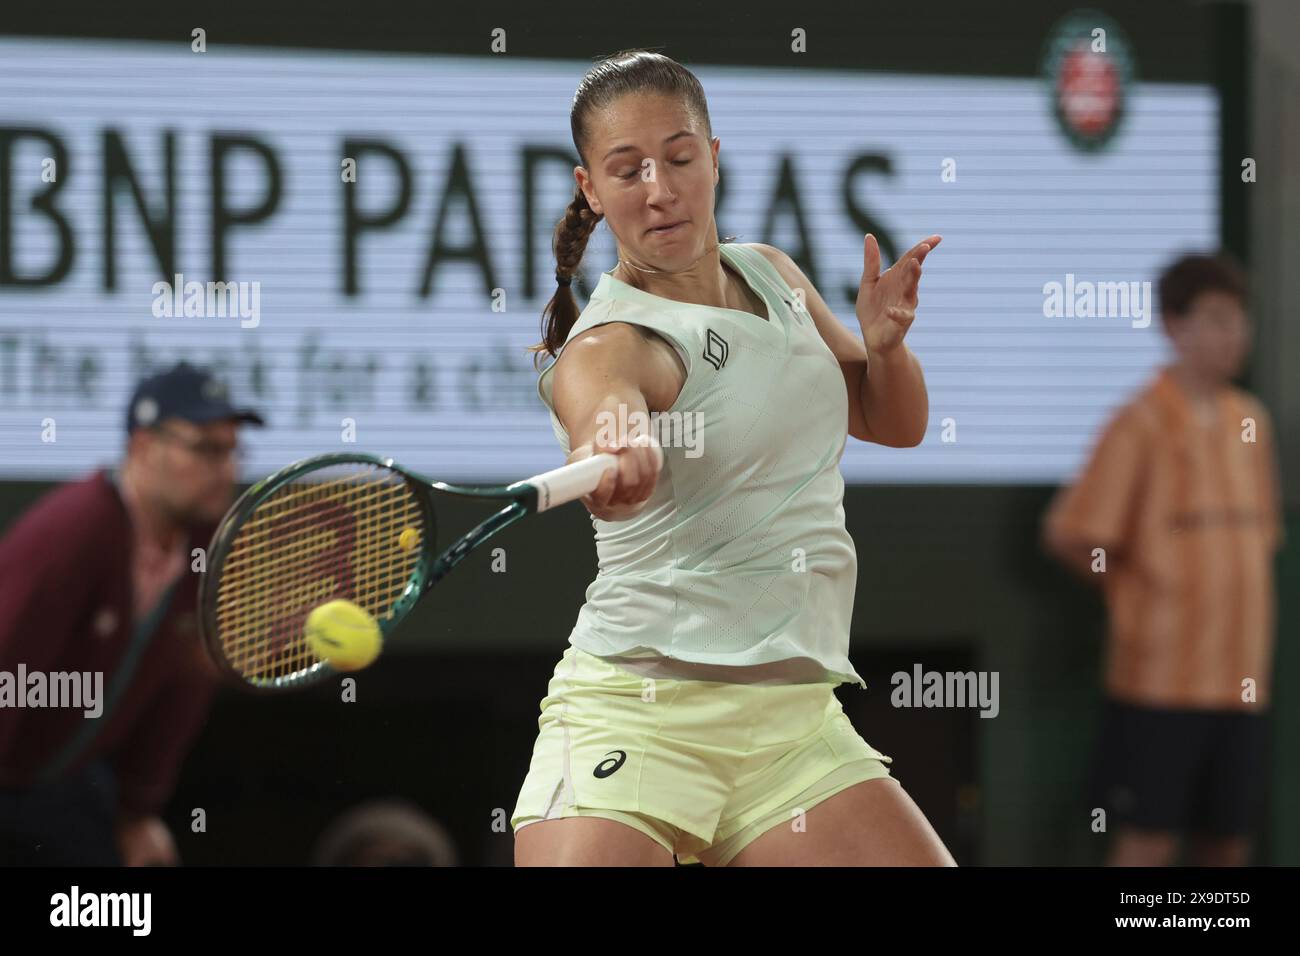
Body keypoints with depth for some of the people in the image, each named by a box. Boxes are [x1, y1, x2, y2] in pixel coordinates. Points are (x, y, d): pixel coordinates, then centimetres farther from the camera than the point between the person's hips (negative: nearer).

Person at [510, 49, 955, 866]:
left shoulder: (772, 275, 11)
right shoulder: (607, 348, -12)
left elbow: (894, 423, 22)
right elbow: (604, 409, -36)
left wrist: (885, 342, 0)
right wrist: (616, 460, -59)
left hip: (798, 723, 6)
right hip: (640, 719, -6)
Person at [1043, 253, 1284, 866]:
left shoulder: (1251, 422, 9)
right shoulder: (1142, 424, -10)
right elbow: (1070, 535, -13)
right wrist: (1131, 586, 0)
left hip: (1240, 676, 6)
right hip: (1160, 674, -6)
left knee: (1226, 845, 9)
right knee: (1147, 842, -5)